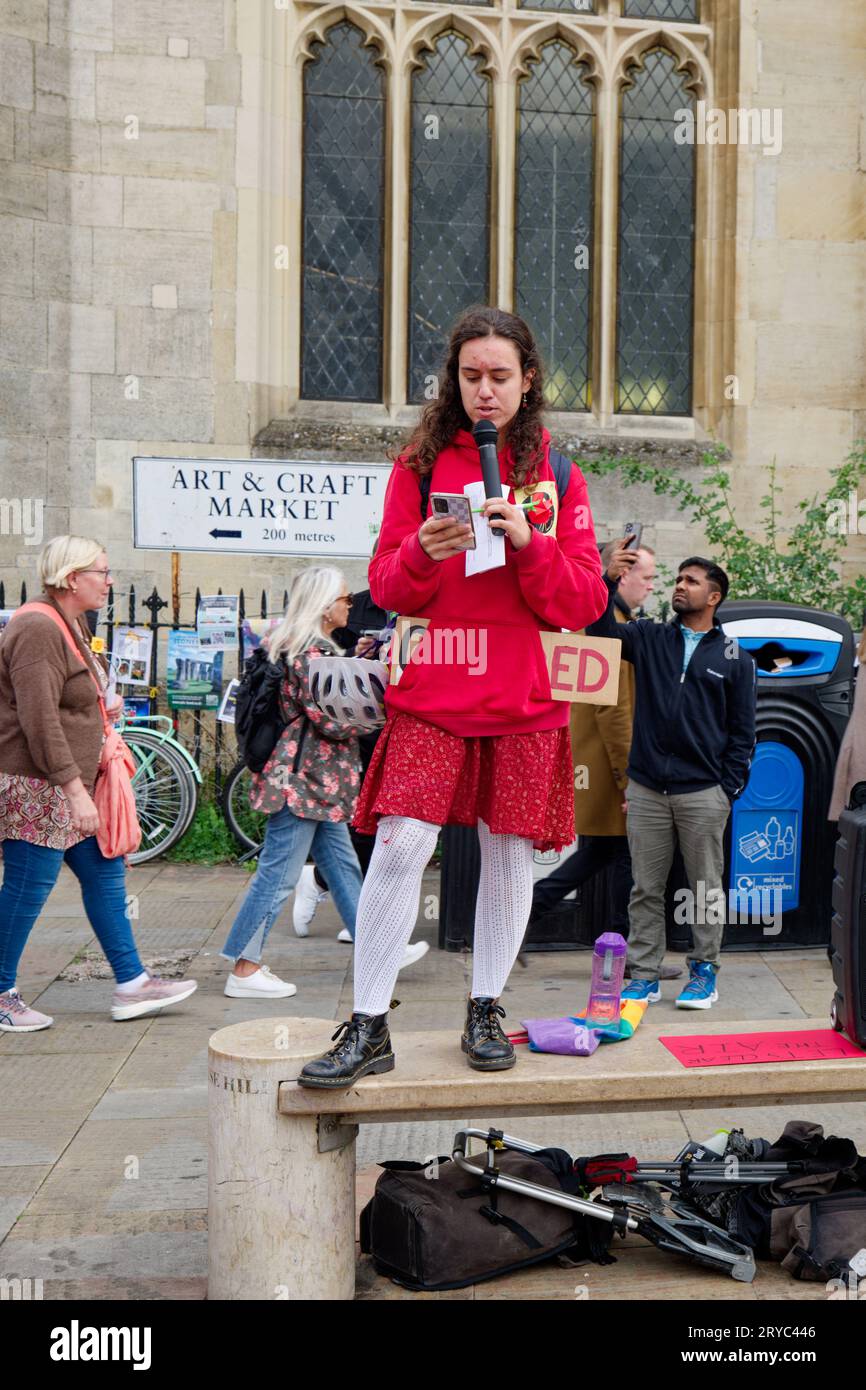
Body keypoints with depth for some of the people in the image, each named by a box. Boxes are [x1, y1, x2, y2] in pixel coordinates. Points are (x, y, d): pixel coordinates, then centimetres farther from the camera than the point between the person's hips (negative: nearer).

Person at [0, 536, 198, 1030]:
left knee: (105, 871, 11)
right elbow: (40, 721, -24)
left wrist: (100, 709, 11)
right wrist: (76, 791, -25)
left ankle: (132, 984, 19)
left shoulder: (73, 624, 15)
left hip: (72, 781, 11)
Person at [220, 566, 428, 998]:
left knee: (342, 862, 16)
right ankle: (244, 971, 4)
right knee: (279, 873, -4)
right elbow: (330, 722, -21)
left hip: (317, 780, 11)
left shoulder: (313, 647, 14)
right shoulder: (309, 653, -17)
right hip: (304, 779, -11)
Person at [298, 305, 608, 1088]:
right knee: (400, 846, -9)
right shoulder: (421, 465, 7)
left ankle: (486, 1010, 24)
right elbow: (386, 589, 4)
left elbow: (584, 603, 2)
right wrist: (423, 553, -17)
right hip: (431, 697, -1)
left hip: (524, 700, 1)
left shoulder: (558, 475, 8)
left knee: (509, 854, 6)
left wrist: (527, 543, -14)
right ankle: (369, 1027, 3)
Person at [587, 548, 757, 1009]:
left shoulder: (734, 657, 6)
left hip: (704, 794, -1)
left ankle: (704, 970, 21)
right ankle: (644, 974, 16)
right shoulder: (649, 638, 9)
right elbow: (601, 633, -7)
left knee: (706, 888, 7)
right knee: (646, 889, 7)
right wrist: (608, 581, -21)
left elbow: (742, 730, 6)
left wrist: (729, 791, -1)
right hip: (646, 789, 1)